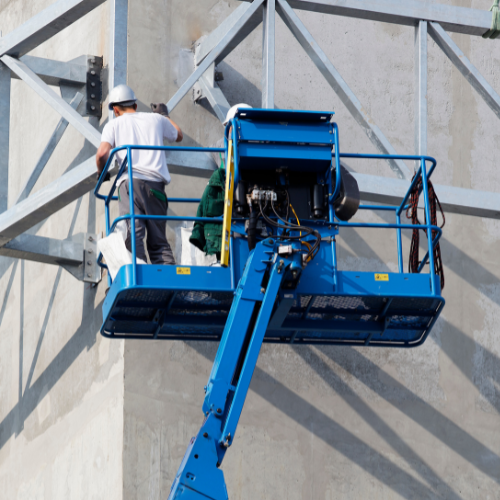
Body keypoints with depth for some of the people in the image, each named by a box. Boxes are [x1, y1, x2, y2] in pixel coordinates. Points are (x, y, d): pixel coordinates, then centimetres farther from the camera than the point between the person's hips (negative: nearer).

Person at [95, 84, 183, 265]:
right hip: (156, 183, 3)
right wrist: (164, 115, 57)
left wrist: (101, 172, 16)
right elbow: (178, 135, 41)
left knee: (134, 234, -12)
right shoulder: (156, 119, 22)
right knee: (158, 239, 7)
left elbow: (102, 153, -4)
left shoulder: (114, 124, 13)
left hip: (130, 181, -3)